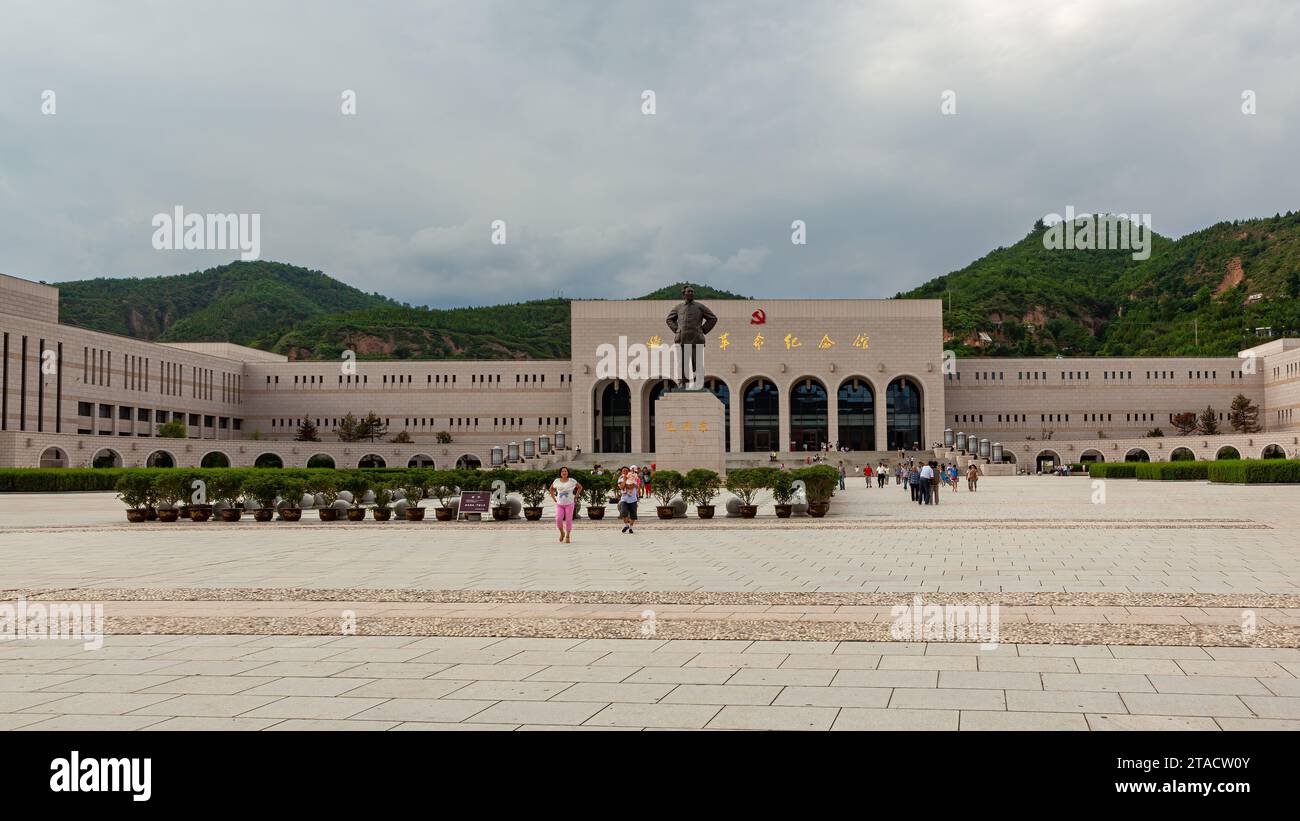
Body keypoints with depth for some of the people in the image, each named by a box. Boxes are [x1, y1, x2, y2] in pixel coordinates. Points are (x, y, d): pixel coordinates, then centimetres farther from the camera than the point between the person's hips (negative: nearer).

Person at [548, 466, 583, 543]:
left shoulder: (572, 481, -5)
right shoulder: (556, 481, 0)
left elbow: (580, 487, 8)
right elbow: (551, 488, 18)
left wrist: (575, 497, 2)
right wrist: (553, 498, 8)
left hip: (569, 504, -1)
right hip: (559, 504, 1)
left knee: (568, 520, -2)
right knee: (558, 520, -12)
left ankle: (567, 536, 14)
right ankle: (562, 533, 15)